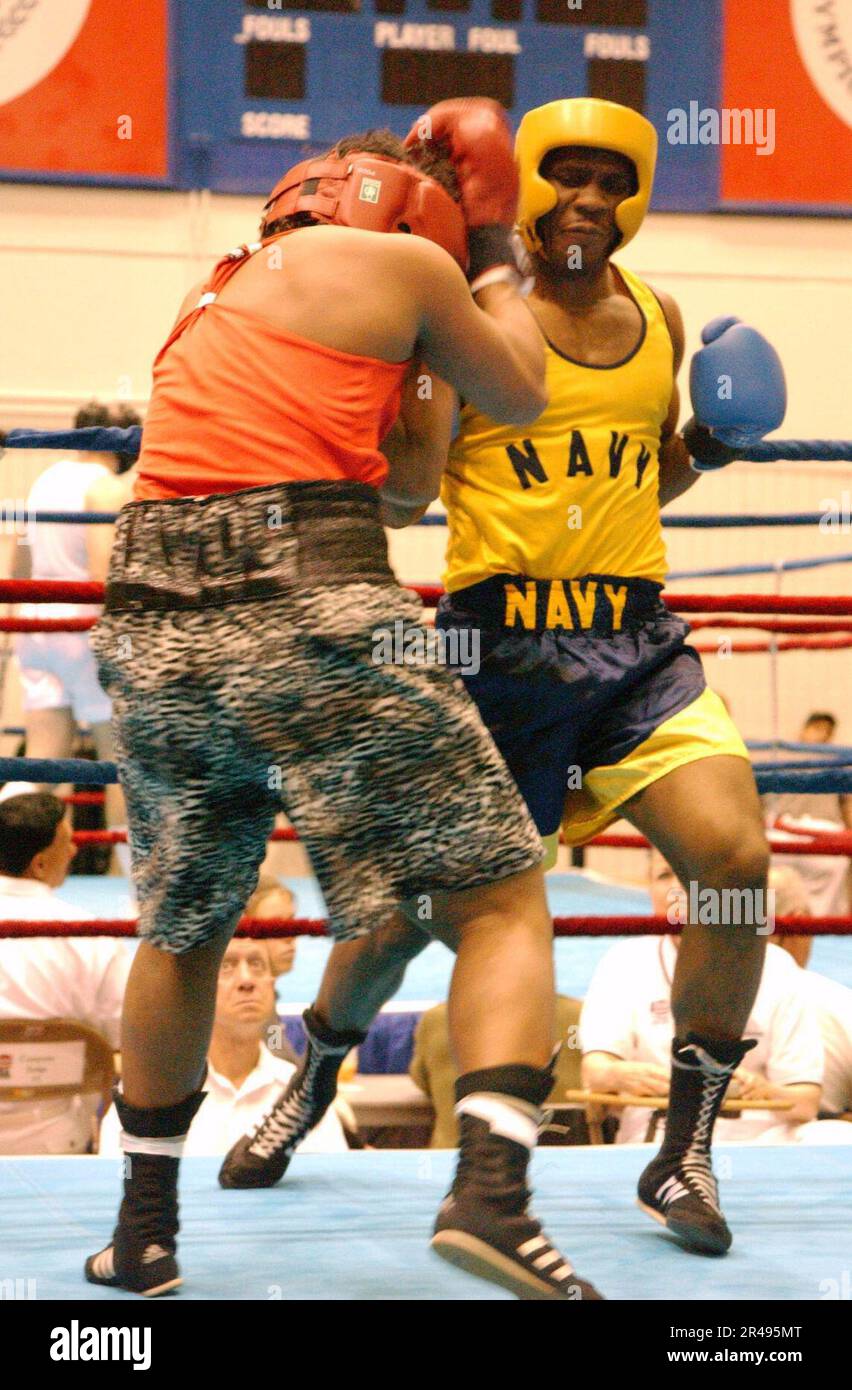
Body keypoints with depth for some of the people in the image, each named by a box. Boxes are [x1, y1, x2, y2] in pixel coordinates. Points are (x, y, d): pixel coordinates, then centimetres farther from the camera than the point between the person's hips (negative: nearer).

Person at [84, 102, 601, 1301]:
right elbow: (520, 393, 21)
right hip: (314, 615, -6)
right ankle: (491, 1191, -17)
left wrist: (425, 357, 37)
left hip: (154, 629, 6)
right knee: (501, 904, 2)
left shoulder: (218, 296, 27)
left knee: (184, 926, 24)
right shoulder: (395, 260, 7)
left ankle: (143, 1233, 28)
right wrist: (492, 250, 34)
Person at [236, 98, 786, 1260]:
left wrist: (710, 441, 7)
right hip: (498, 639, -3)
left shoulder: (658, 321, 14)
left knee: (736, 861, -16)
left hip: (635, 639, 4)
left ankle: (684, 1154, -1)